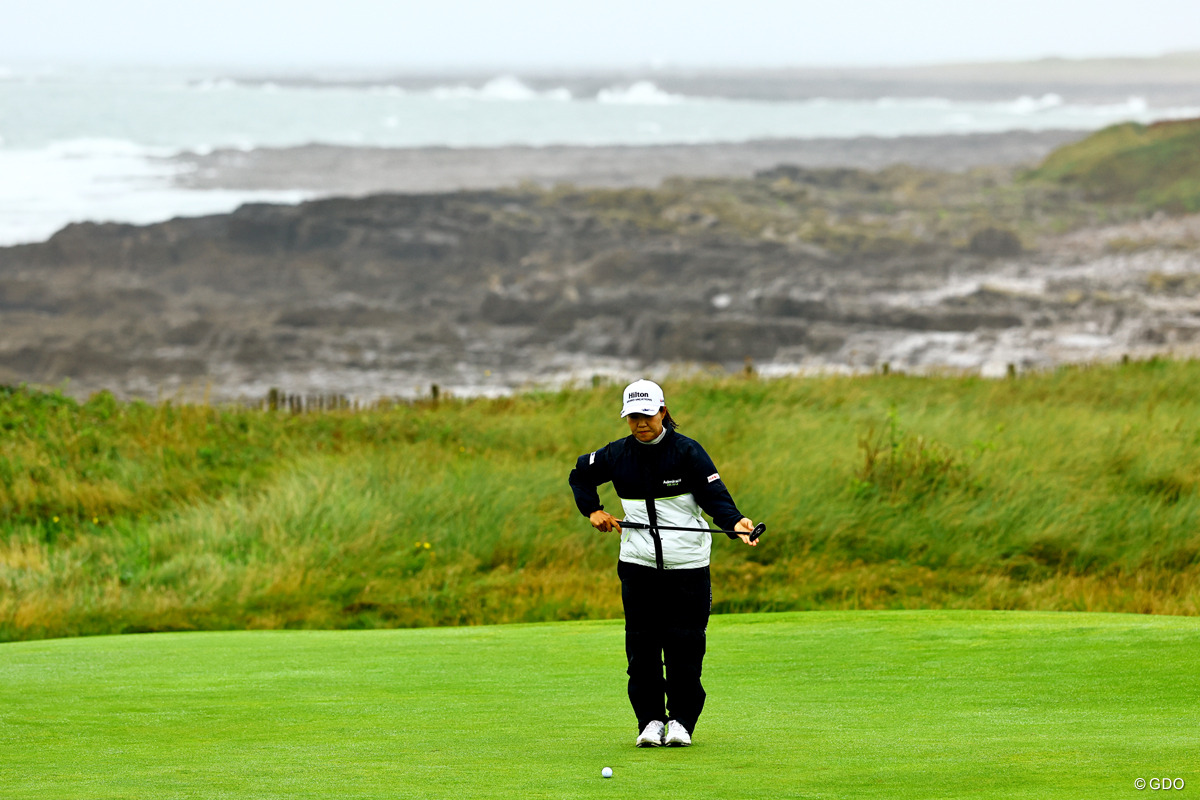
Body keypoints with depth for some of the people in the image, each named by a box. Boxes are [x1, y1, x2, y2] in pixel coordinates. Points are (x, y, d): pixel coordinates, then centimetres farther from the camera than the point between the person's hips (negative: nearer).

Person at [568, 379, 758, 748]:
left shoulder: (687, 451, -5)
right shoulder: (617, 454, 6)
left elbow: (714, 495, -12)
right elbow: (580, 475, 24)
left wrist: (735, 523, -30)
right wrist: (593, 510, 10)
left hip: (687, 565, -3)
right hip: (638, 563, 3)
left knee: (684, 644, -3)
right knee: (642, 644, 0)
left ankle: (681, 720, 7)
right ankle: (651, 720, 9)